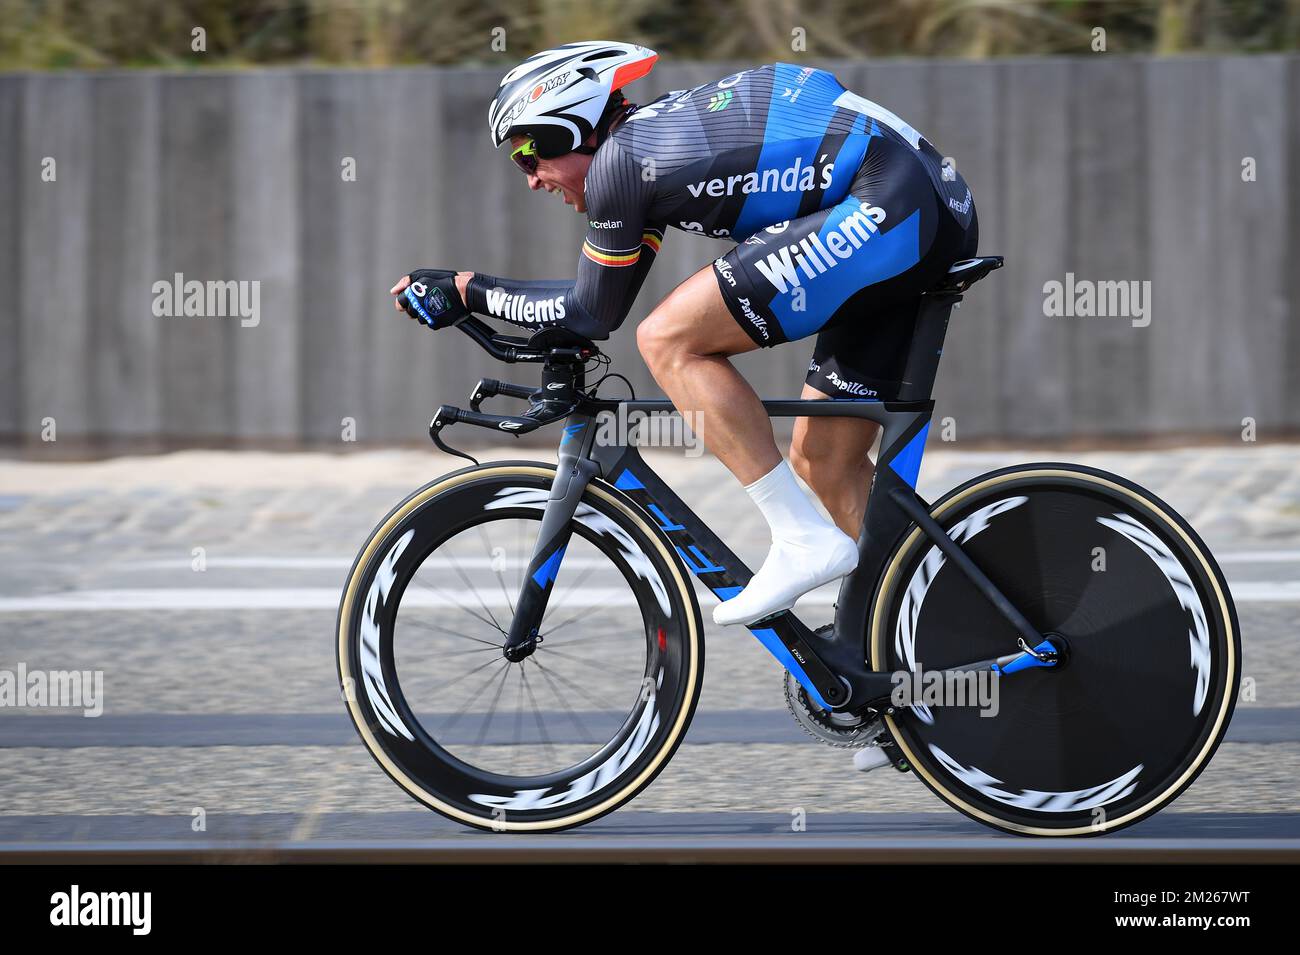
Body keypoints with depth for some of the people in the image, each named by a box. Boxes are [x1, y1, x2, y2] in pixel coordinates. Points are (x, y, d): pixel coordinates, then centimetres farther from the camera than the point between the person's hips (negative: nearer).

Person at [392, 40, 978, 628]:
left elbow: (592, 315, 5)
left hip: (889, 207, -10)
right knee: (824, 459, 15)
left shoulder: (617, 157, -5)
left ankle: (804, 542, -10)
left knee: (668, 341, -9)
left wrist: (464, 291, 14)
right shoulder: (660, 126, 22)